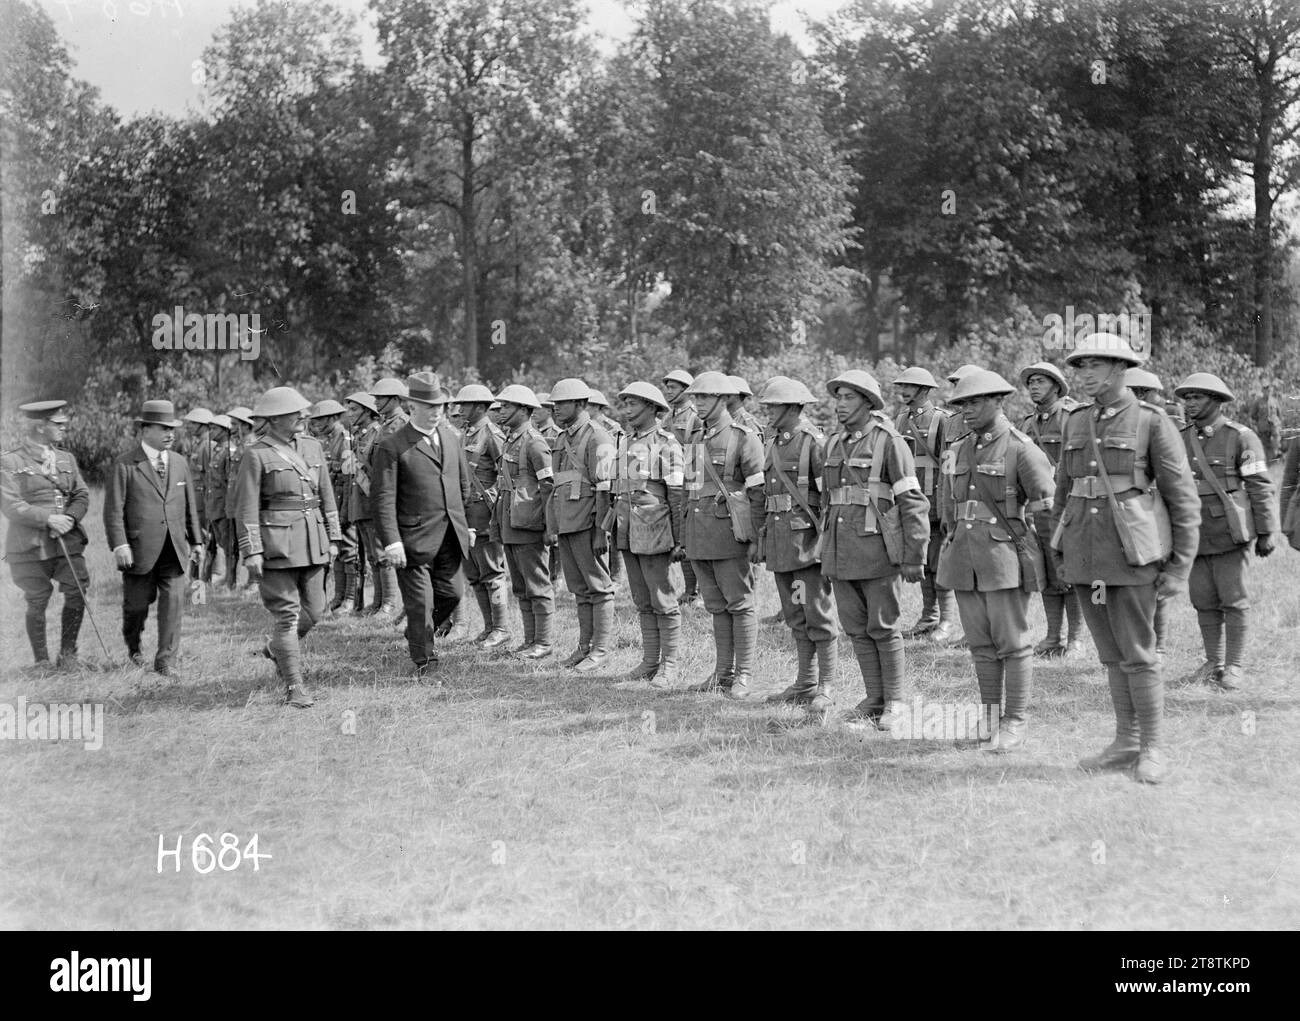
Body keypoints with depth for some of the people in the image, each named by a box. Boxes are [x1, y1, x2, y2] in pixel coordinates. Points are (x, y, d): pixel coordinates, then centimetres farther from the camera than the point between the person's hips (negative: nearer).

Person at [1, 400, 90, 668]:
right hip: (30, 546, -4)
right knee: (37, 604, 1)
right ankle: (41, 661, 17)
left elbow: (81, 495, 9)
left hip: (68, 543, 4)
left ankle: (67, 653, 9)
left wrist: (70, 518, -12)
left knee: (76, 594, -8)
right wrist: (48, 519, -18)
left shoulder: (66, 459, 15)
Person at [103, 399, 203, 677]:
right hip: (139, 550, -3)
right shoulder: (125, 465, -4)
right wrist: (119, 545, -15)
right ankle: (133, 645, 35)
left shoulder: (179, 463, 12)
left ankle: (166, 661, 3)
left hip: (174, 550, 4)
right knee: (137, 603, 6)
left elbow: (190, 505, 18)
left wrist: (196, 540, 16)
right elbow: (113, 509, -7)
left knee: (173, 602, -5)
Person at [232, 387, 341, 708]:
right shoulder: (256, 455, -7)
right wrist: (251, 551, -13)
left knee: (314, 610, 10)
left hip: (313, 541, 6)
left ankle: (276, 649, 37)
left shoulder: (312, 446, 11)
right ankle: (294, 687, 1)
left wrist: (333, 537, 13)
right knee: (286, 613, -5)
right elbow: (246, 508, -8)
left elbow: (326, 496, 16)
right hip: (276, 542, -6)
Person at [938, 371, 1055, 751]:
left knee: (1012, 642, -1)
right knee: (980, 644, 10)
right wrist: (951, 542, 22)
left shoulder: (1021, 449, -9)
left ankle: (1015, 722, 6)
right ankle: (989, 716, 19)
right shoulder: (959, 450, 13)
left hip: (1006, 559, -6)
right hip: (964, 559, 6)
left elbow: (1048, 506, -9)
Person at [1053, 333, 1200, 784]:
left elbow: (1183, 500, -4)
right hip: (1084, 552, 5)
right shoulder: (1076, 422, 11)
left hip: (1130, 552, -5)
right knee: (1111, 654, 11)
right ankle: (1126, 742, 19)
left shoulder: (1152, 423, -5)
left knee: (1137, 654, -4)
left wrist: (1179, 566, -7)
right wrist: (1060, 555, 16)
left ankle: (1153, 750, 6)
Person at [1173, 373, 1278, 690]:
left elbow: (1262, 488, -6)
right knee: (1204, 602, 7)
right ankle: (1213, 664, 17)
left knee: (1234, 601, -1)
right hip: (1194, 535, 5)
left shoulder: (1241, 437, -5)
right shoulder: (1182, 439, 10)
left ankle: (1235, 666, 7)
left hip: (1229, 533, -5)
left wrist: (1266, 532, -9)